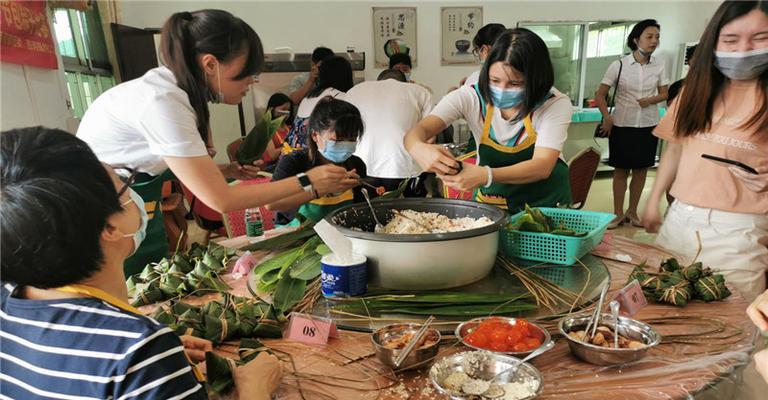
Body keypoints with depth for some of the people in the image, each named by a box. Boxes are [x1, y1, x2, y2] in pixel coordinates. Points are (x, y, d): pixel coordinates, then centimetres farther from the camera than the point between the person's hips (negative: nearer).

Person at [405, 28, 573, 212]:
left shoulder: (555, 104, -16)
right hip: (490, 200, -1)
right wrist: (418, 148, -45)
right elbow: (419, 131, -20)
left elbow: (542, 166, -27)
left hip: (545, 202, 2)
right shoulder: (471, 97, -13)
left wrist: (486, 175, -45)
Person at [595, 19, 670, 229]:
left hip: (648, 125, 3)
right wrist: (606, 117, -21)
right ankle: (618, 213, 15)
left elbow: (664, 93, 10)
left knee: (641, 169, 10)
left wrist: (651, 100, -12)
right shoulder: (619, 65, -9)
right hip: (622, 125, -3)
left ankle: (632, 211, 25)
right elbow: (600, 95, -7)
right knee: (621, 170, 4)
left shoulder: (659, 65, 0)